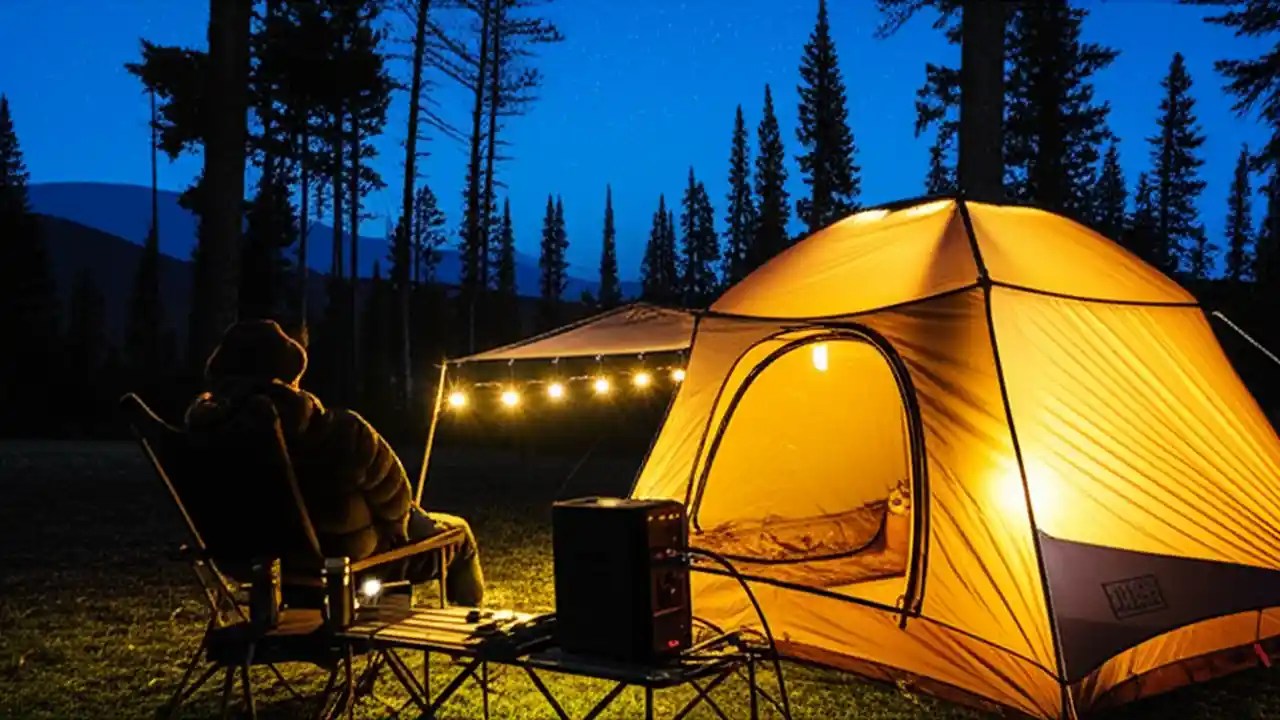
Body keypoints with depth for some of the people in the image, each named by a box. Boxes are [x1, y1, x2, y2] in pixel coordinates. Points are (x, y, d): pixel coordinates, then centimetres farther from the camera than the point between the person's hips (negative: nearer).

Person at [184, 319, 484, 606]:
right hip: (350, 552, -5)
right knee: (456, 532, 24)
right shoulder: (339, 431, -36)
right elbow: (392, 496, -17)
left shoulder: (204, 423, -24)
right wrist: (397, 522, 5)